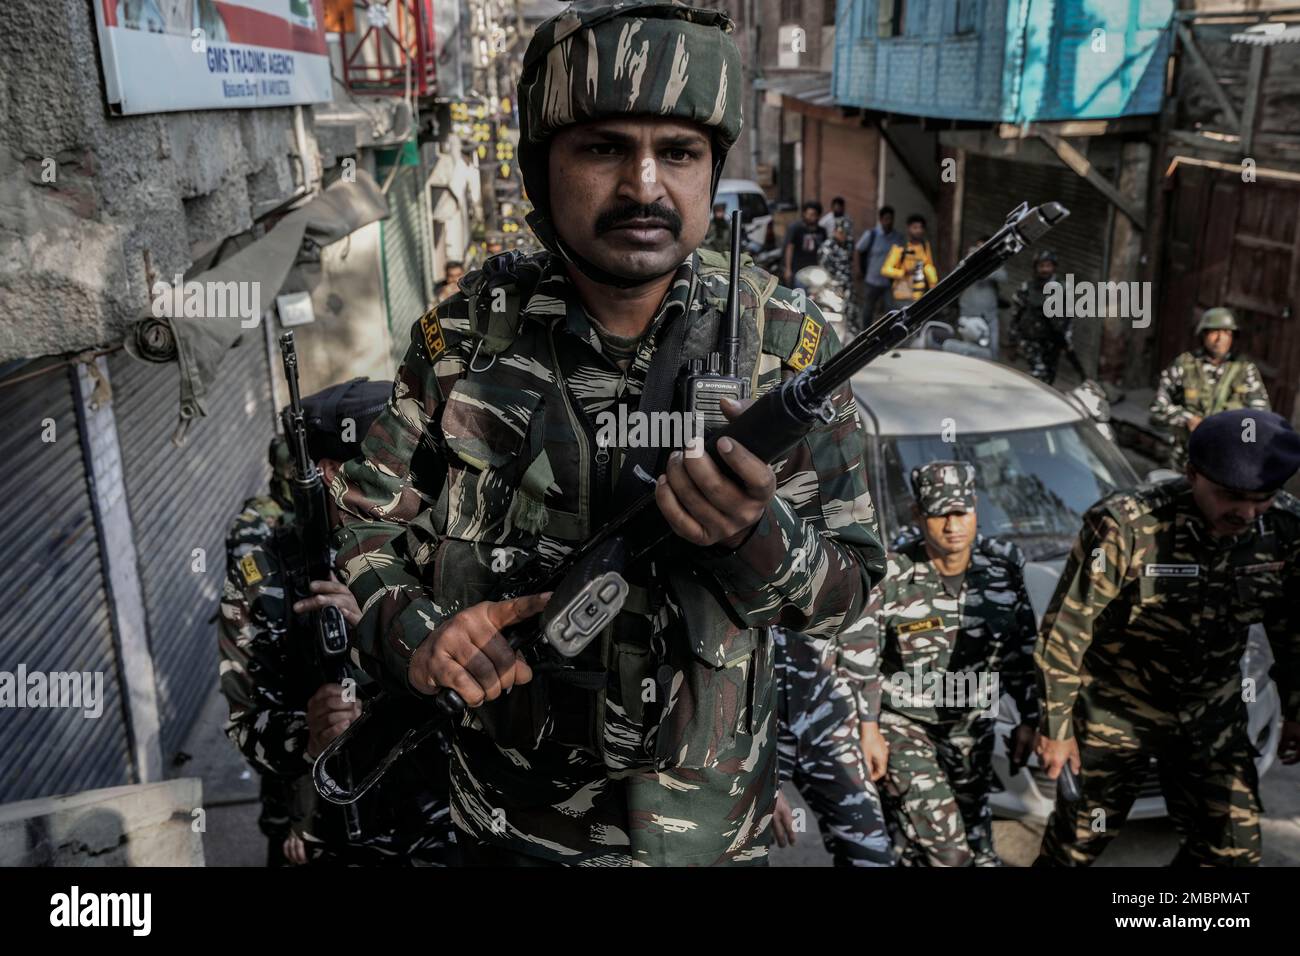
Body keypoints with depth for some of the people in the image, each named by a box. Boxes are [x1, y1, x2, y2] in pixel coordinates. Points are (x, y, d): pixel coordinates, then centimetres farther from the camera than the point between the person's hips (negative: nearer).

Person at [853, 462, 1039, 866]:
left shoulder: (1003, 567, -5)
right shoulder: (889, 576, -18)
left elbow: (1023, 649, 6)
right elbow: (856, 656, -14)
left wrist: (1029, 719, 8)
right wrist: (867, 730, -17)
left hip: (970, 726, 5)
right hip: (900, 724, -5)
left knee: (973, 842, 16)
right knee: (942, 850, -12)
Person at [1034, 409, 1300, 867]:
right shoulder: (1124, 525, -28)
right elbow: (1065, 631, -20)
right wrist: (1056, 726, -15)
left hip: (1211, 712, 4)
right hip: (1115, 709, -4)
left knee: (1232, 849, 8)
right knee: (1080, 839, 10)